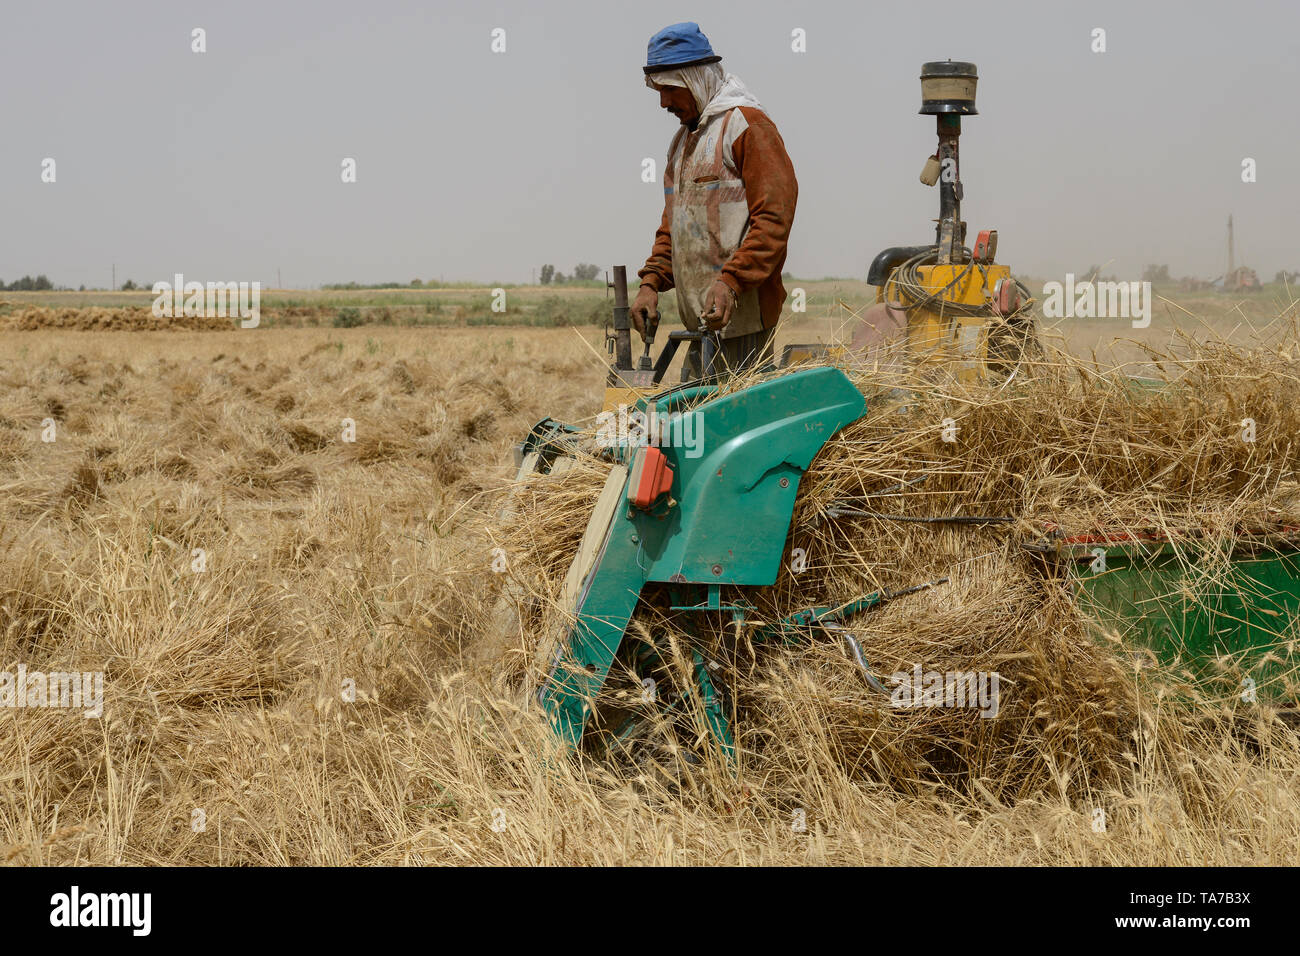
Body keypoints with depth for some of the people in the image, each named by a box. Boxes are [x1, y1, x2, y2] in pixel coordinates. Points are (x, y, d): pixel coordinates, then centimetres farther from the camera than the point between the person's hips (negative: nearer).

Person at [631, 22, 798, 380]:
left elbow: (773, 218, -15)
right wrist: (651, 283, 11)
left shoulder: (745, 123, -6)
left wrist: (730, 283, -23)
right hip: (702, 322, 9)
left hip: (741, 316, -9)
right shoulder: (684, 138, 23)